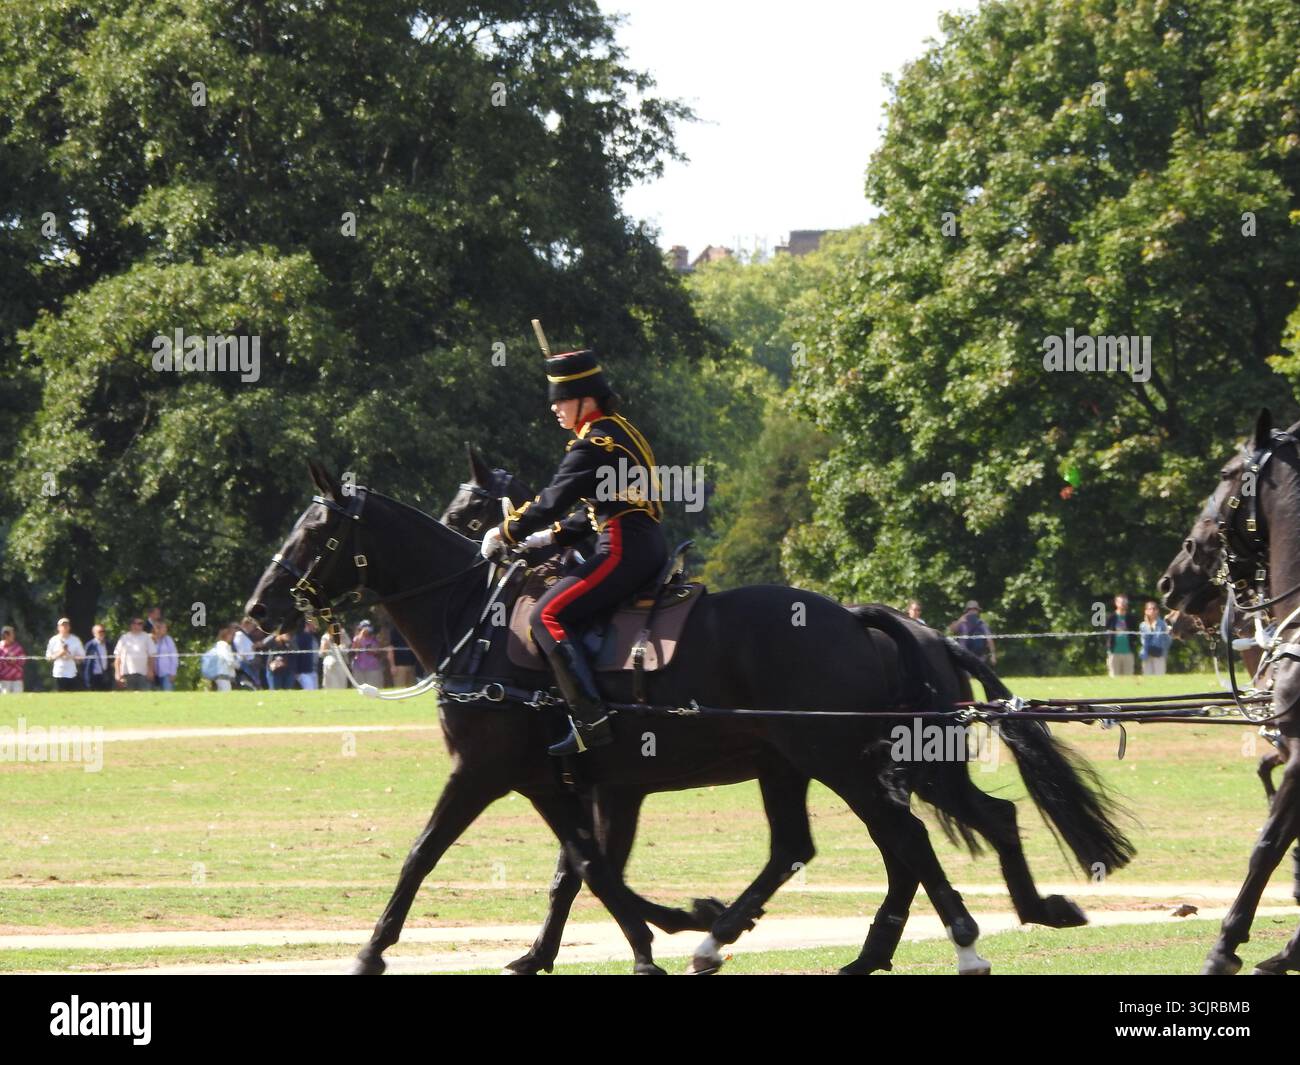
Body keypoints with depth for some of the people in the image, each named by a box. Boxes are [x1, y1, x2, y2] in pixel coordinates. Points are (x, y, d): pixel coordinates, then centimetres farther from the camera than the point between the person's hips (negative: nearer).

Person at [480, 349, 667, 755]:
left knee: (549, 615, -15)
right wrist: (552, 537, 20)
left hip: (623, 551, -11)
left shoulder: (594, 444, -12)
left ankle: (591, 721, -24)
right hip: (648, 549, 11)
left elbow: (553, 500, -13)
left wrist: (506, 534, -1)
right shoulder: (621, 433, 19)